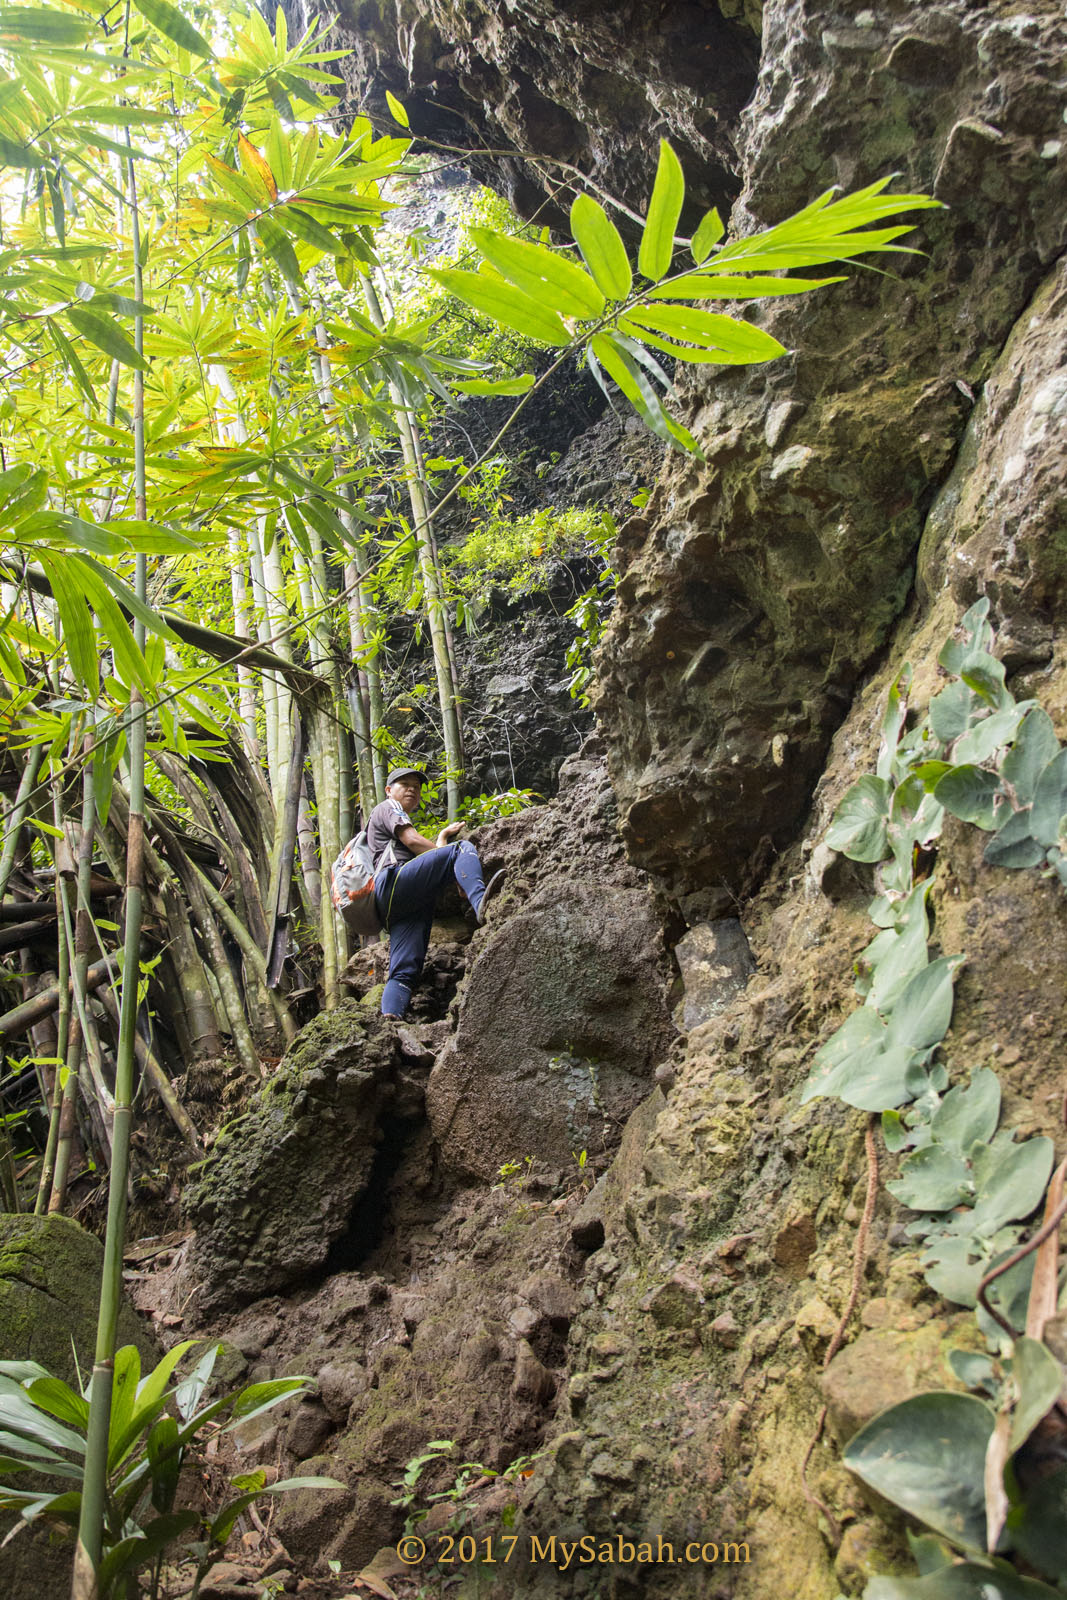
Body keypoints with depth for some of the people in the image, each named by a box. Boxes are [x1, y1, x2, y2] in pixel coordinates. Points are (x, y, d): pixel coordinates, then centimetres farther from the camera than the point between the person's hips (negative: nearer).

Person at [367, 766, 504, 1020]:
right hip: (393, 882, -9)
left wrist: (443, 836, 36)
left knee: (404, 972, -9)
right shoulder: (387, 808, 19)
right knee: (462, 848, -21)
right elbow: (413, 841, 1)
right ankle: (480, 902, -50)